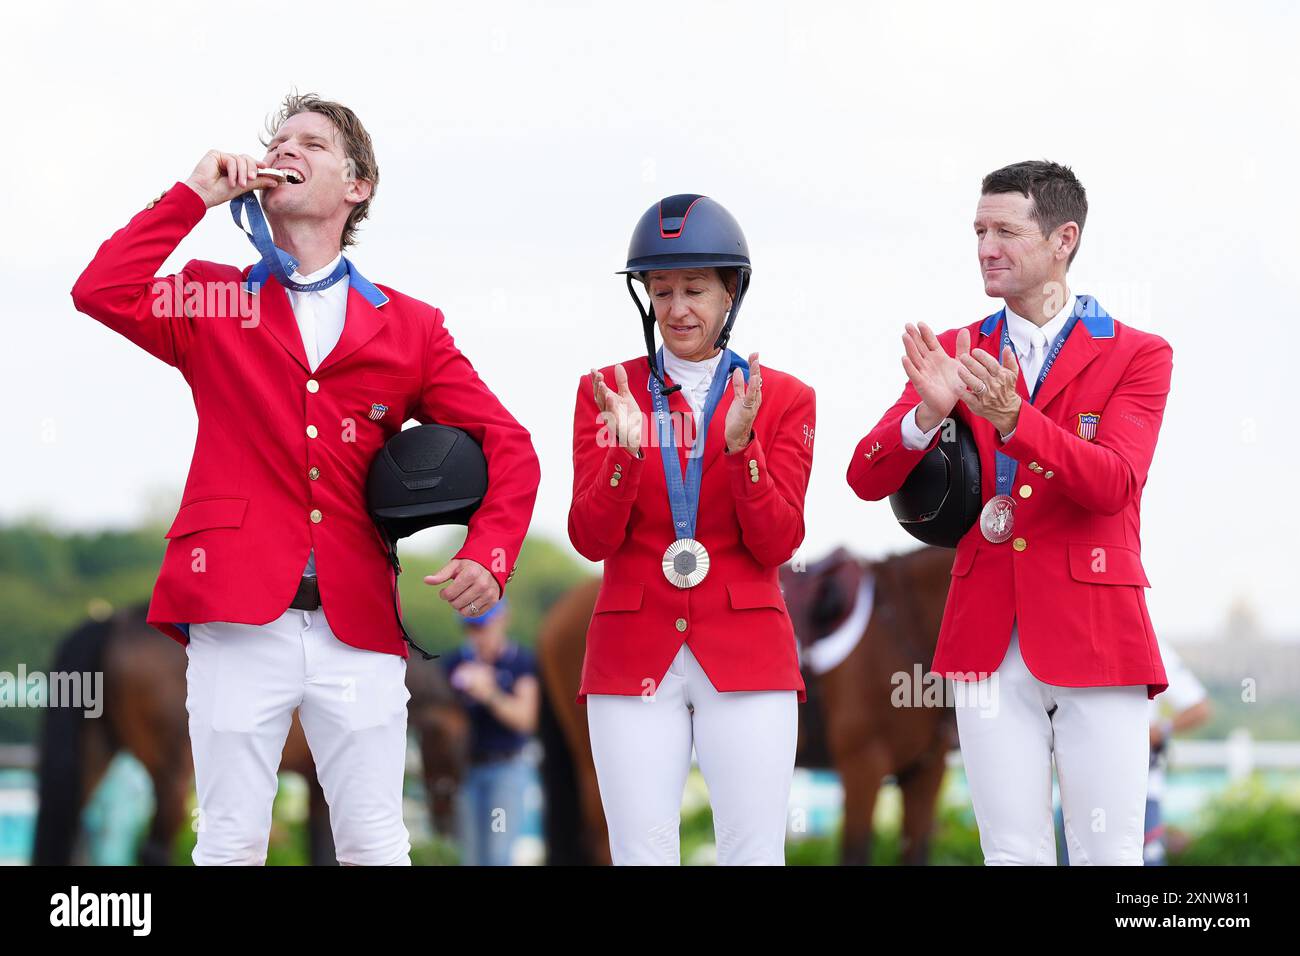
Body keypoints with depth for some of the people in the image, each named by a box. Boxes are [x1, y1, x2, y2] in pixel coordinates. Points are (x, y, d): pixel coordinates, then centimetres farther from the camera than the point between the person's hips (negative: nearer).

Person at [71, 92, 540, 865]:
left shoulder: (410, 327, 13)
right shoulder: (211, 303, 13)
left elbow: (508, 448, 9)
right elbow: (101, 292, -6)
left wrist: (488, 555, -8)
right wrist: (195, 195, 1)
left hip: (359, 626, 1)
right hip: (238, 617, -1)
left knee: (375, 846, 1)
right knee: (231, 844, 0)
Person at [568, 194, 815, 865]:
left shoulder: (784, 399, 5)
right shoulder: (604, 391, 6)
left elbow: (777, 544, -3)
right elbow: (591, 539, -1)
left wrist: (741, 445, -17)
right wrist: (625, 450, -18)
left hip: (745, 653, 0)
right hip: (633, 653, 1)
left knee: (755, 854, -5)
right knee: (641, 854, -3)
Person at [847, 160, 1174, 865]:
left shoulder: (1138, 356, 1)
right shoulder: (959, 353, 9)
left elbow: (1113, 483, -15)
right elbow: (866, 480, 0)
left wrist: (1010, 416, -29)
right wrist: (929, 412, -20)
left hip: (1094, 641, -3)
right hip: (989, 643, 3)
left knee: (1109, 855, -3)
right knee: (1012, 854, 5)